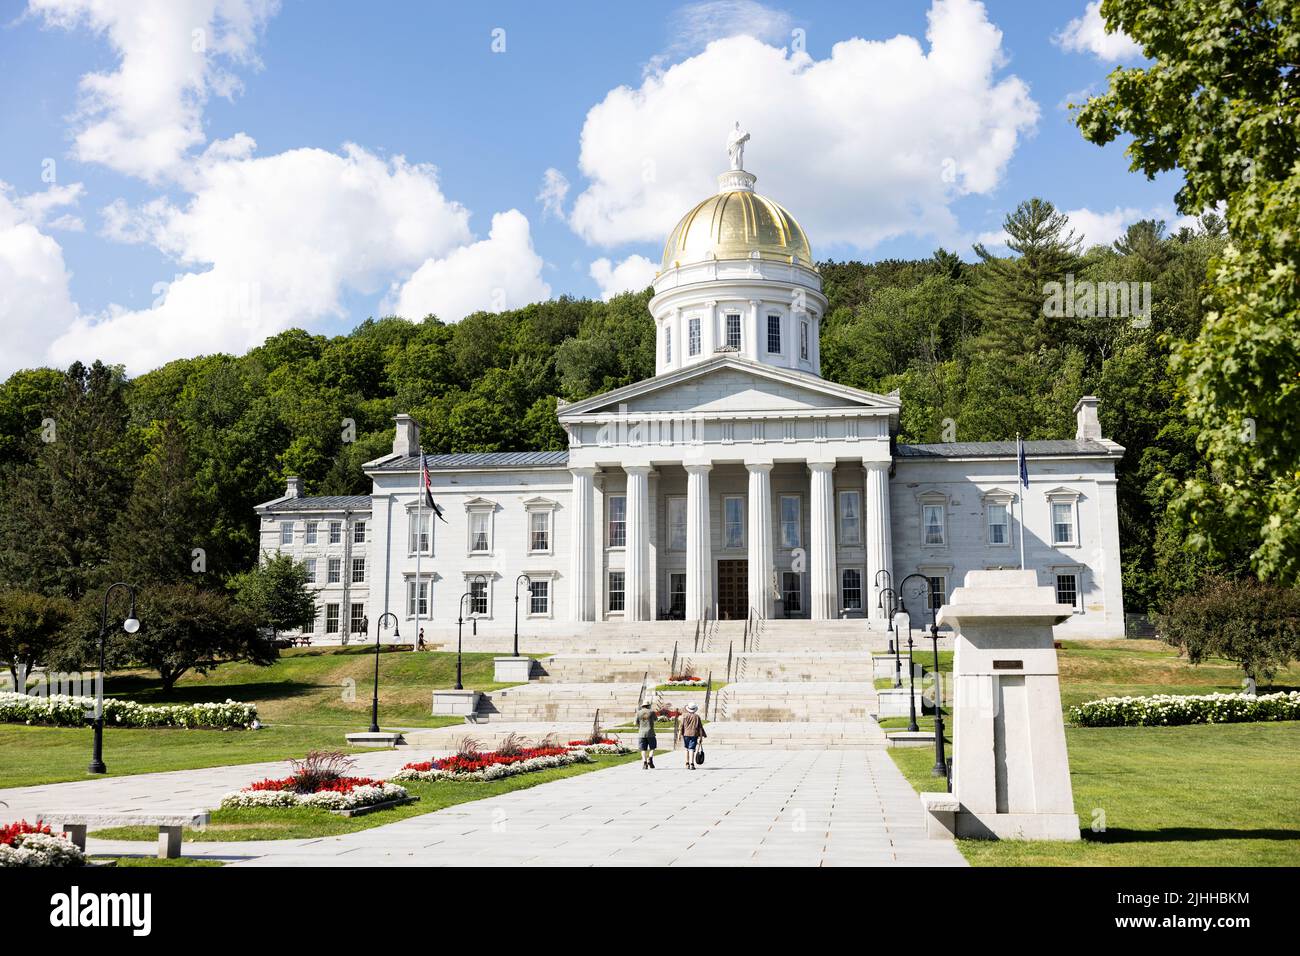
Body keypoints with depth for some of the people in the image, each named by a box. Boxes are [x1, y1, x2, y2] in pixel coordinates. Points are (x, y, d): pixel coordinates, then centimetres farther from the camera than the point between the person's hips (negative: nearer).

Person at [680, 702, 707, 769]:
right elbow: (700, 727, 5)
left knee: (687, 749, 15)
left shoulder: (684, 716, 3)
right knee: (691, 749, -4)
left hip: (686, 734, 1)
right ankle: (691, 764, -15)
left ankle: (687, 764, 14)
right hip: (694, 734, -1)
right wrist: (701, 736, 9)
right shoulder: (697, 717, 5)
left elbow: (681, 725, -1)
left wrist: (680, 734, 1)